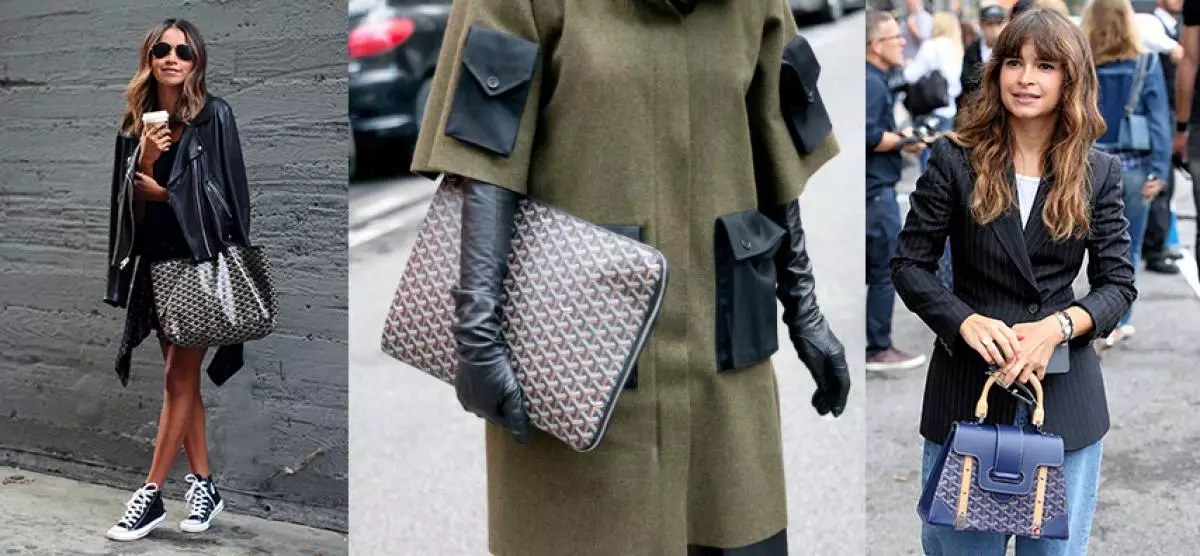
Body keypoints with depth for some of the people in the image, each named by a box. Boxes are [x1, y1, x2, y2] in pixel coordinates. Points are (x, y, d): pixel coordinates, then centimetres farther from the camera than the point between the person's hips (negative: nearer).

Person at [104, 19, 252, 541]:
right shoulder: (135, 122, 8)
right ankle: (204, 486, 18)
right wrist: (145, 159, -11)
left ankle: (151, 495, 1)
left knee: (179, 377, -3)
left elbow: (225, 194, -9)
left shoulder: (214, 116, -5)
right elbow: (130, 201, 6)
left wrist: (162, 192, -6)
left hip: (202, 259, -5)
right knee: (182, 377, 9)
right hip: (156, 261, 5)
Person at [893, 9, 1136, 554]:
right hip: (967, 381, -1)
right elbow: (909, 264, -2)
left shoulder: (1099, 172, 2)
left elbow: (1118, 283, 2)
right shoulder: (955, 158, -3)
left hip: (1064, 389, 2)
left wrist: (1058, 325, -17)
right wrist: (967, 321, -18)